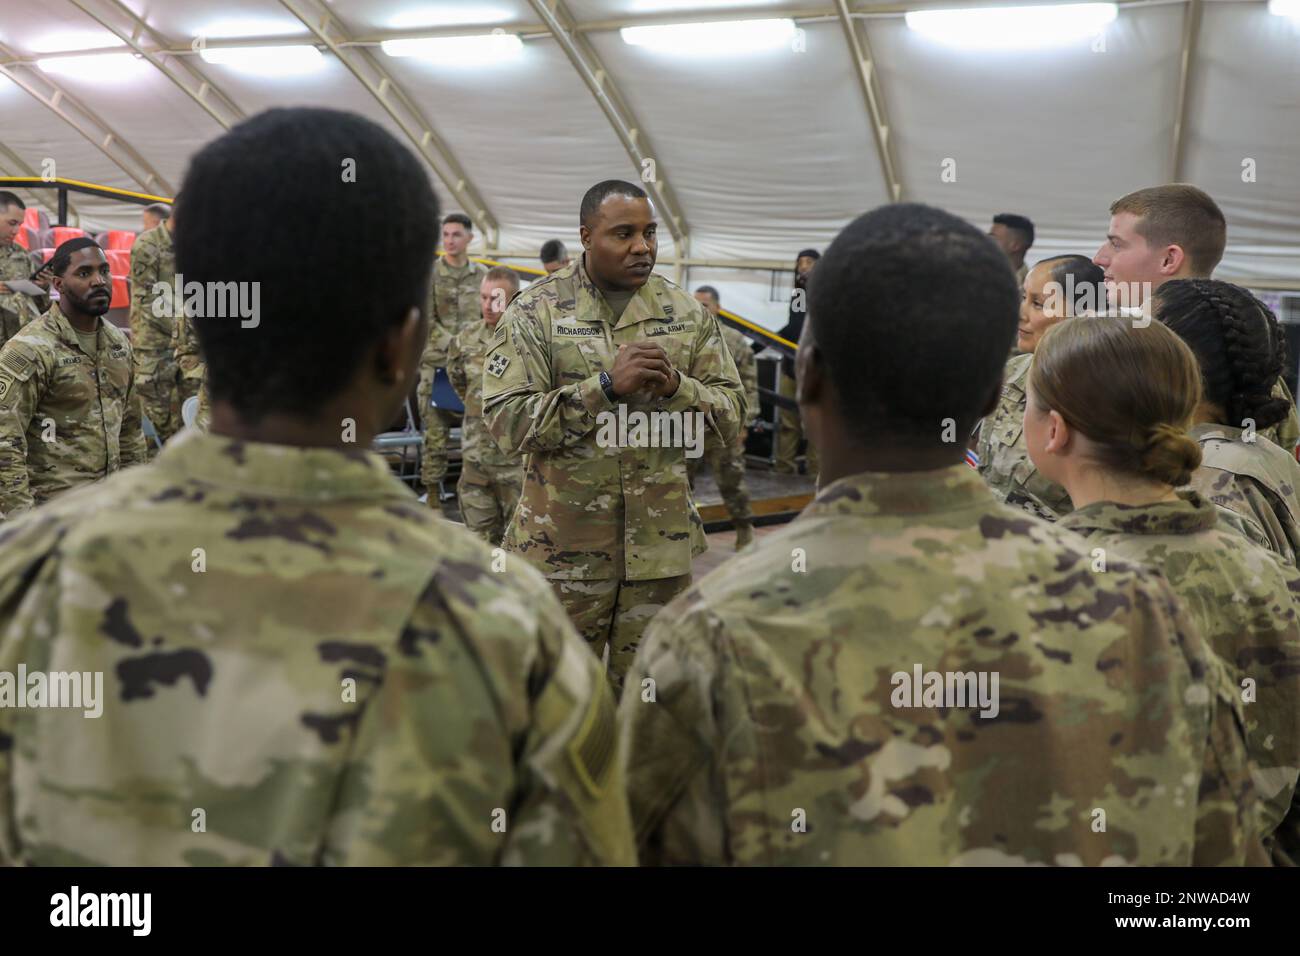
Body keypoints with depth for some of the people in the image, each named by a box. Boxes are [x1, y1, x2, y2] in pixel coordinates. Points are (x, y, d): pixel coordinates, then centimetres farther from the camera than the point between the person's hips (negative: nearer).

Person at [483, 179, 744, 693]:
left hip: (661, 546, 3)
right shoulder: (535, 311, -4)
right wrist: (606, 386, -22)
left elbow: (731, 416, 5)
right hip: (564, 546, -2)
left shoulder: (688, 314, 6)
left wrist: (675, 385, -16)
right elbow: (506, 420, -13)